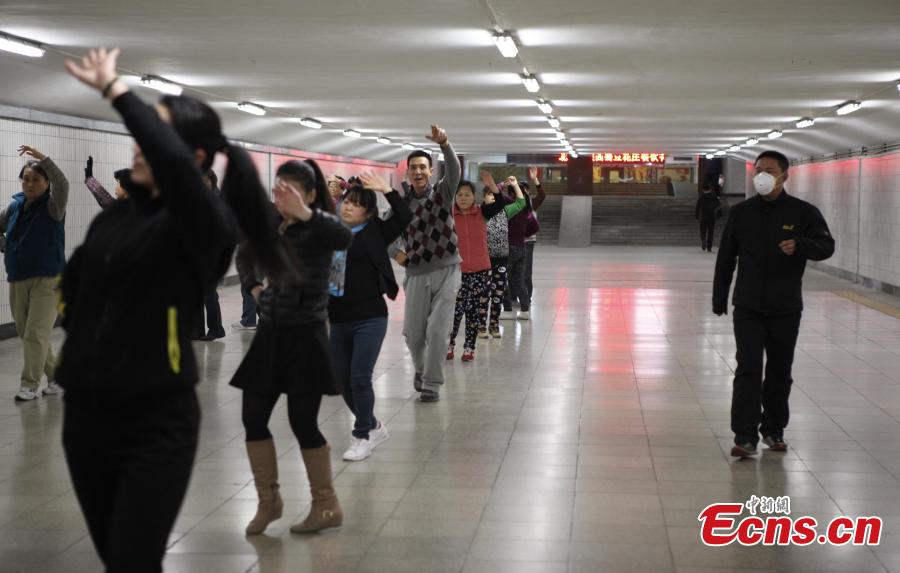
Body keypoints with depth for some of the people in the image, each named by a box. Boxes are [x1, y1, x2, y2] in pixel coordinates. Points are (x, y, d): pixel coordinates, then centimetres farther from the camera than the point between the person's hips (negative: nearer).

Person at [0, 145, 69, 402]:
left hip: (47, 279, -6)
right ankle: (55, 376, 22)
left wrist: (43, 158, -34)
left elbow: (63, 184, -27)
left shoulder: (52, 206, -7)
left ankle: (30, 384, -4)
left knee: (36, 334, -9)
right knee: (26, 333, 10)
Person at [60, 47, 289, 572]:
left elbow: (173, 160, -34)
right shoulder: (114, 217, 5)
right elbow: (74, 284, 22)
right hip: (85, 415, 6)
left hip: (156, 423, -6)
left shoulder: (202, 227, -13)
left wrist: (114, 88, -25)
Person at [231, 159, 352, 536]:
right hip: (270, 333, 7)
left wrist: (304, 214, -49)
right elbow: (245, 255, 26)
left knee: (303, 423, -2)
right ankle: (268, 501, 21)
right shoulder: (270, 224, 5)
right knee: (252, 418, 6)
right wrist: (253, 286, 10)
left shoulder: (318, 228, -13)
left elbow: (345, 238, -39)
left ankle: (327, 506, 14)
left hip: (305, 335, -7)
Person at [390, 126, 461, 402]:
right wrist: (394, 251, -4)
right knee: (413, 333, 6)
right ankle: (421, 369, 36)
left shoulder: (443, 192, -1)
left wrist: (444, 144, -40)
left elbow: (454, 169, -21)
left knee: (437, 331, -6)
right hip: (416, 274, 2)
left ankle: (432, 383, 8)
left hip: (446, 271, -2)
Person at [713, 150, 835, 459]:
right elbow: (726, 257, 8)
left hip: (786, 308, 0)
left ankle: (774, 429, 26)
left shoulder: (803, 212, -2)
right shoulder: (740, 212, 3)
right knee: (748, 370, -9)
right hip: (748, 307, 0)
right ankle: (745, 436, -10)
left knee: (779, 372, 11)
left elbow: (826, 246, -5)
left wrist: (800, 245, -26)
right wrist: (719, 297, 8)